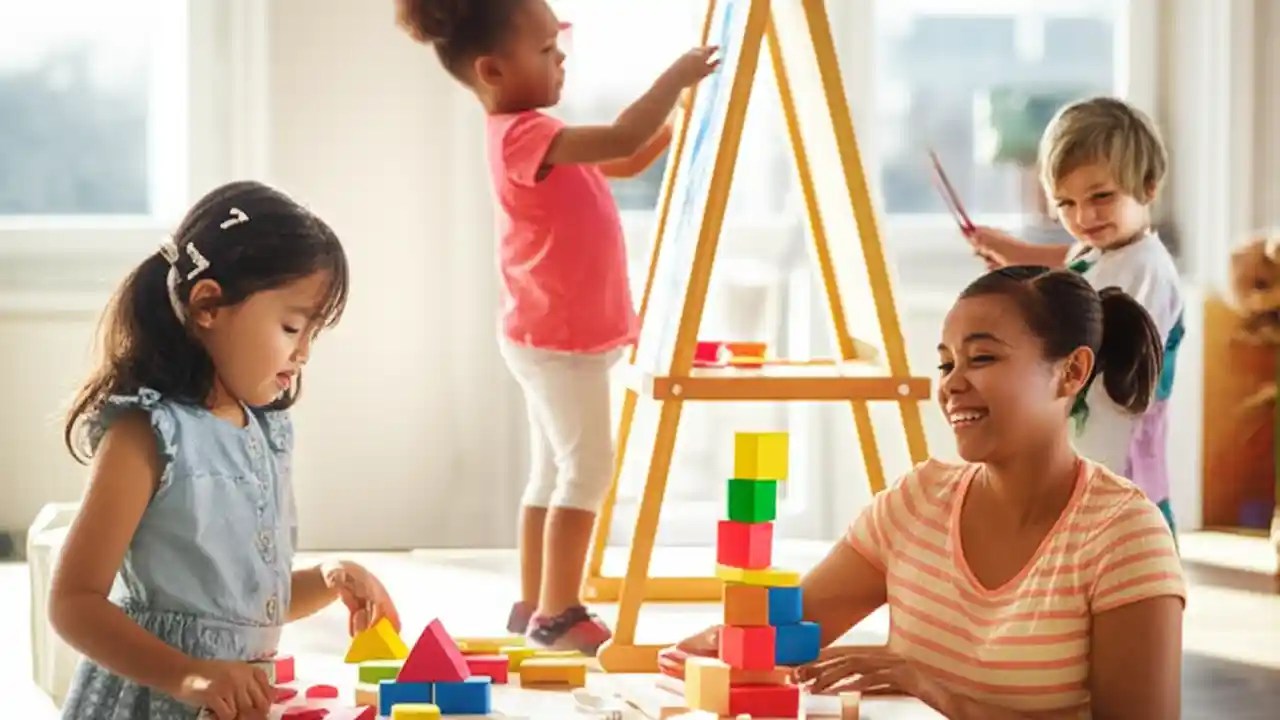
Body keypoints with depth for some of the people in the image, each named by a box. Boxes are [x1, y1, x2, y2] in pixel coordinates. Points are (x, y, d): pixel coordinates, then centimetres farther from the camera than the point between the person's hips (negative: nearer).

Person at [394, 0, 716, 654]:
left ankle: (534, 606, 19)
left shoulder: (536, 138, 13)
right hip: (558, 340, -10)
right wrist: (675, 77, -19)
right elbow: (622, 140, -30)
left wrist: (680, 118, 10)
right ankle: (556, 613, -6)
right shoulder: (522, 135, -20)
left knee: (554, 472, 14)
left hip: (558, 336, 10)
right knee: (587, 468, -8)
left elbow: (624, 162, 22)